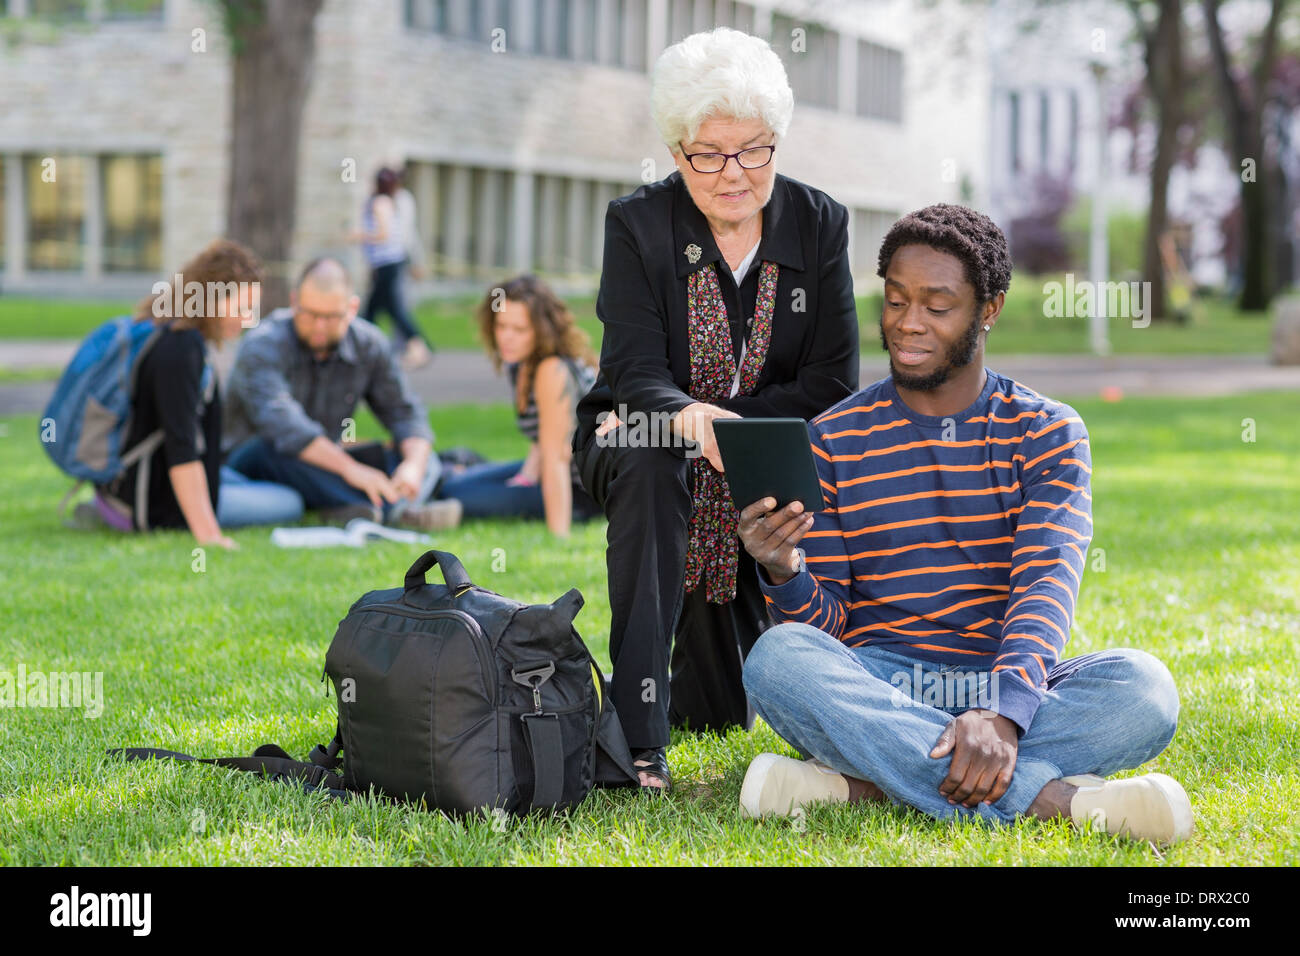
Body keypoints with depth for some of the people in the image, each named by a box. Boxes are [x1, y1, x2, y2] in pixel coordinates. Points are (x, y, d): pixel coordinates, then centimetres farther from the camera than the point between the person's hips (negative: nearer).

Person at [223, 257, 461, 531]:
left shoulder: (369, 345, -1)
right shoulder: (264, 346, -20)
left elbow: (405, 413, -1)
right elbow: (280, 420, -36)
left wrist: (414, 465, -25)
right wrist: (349, 468, -47)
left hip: (325, 469, 5)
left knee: (423, 456, -12)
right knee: (274, 447, -39)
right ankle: (390, 510, -50)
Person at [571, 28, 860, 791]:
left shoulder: (819, 224, -7)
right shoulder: (637, 225, -13)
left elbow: (834, 382, -11)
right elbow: (637, 371, -22)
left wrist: (716, 420, -23)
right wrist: (685, 419, -45)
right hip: (648, 445, -2)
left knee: (722, 711, 0)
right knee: (648, 459, -41)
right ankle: (638, 728, -36)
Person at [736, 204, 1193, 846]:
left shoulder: (1047, 432, 6)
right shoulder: (833, 439, 9)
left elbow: (1047, 587, -10)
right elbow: (825, 622, 5)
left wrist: (1003, 713, -29)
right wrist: (784, 573, -21)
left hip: (1010, 686, 0)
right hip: (875, 689, 0)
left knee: (1142, 686, -30)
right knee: (778, 656, -33)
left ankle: (859, 782, -33)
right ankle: (1050, 796, -37)